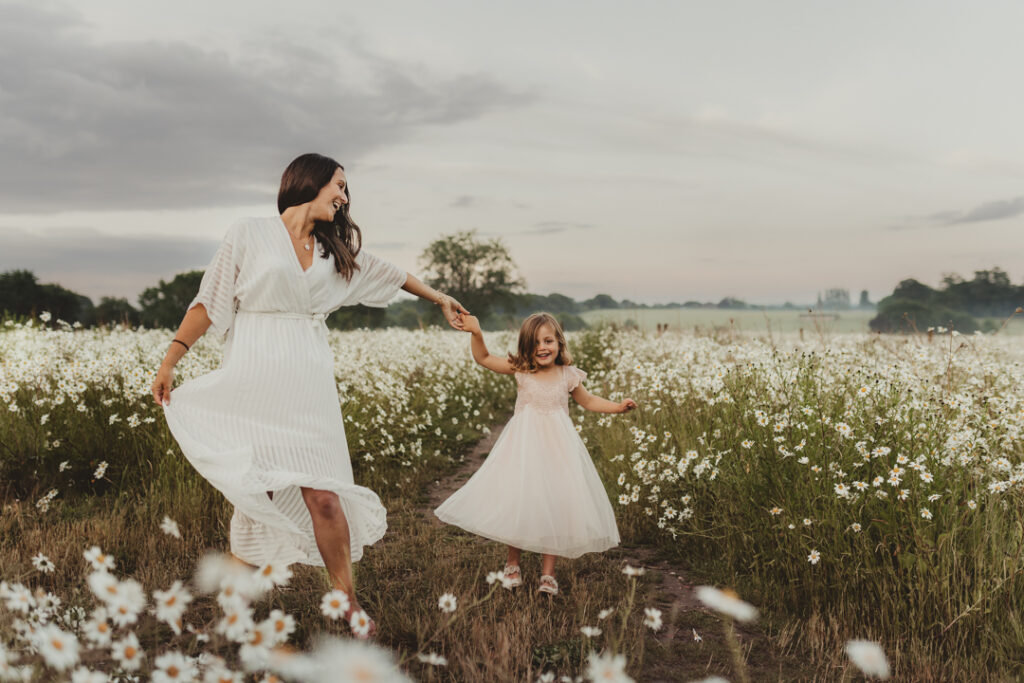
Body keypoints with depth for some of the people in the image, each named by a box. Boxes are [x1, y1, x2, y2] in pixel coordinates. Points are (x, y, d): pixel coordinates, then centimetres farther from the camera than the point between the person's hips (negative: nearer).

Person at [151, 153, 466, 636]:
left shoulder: (333, 250, 18)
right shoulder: (249, 235, 4)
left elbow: (383, 273, 32)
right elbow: (209, 303, 3)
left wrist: (438, 298, 41)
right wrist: (170, 360, -4)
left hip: (308, 384, 3)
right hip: (252, 379, -3)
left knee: (323, 495, -4)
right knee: (255, 490, -2)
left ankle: (347, 601, 9)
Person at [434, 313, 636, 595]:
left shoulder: (568, 375, 0)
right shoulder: (520, 369, -2)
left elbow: (588, 401, 15)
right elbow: (482, 358, 1)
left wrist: (618, 407, 4)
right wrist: (476, 333, -15)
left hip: (556, 448, 1)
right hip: (524, 445, 0)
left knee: (554, 506, 2)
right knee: (517, 503, 1)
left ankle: (548, 572, 17)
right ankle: (512, 564, 23)